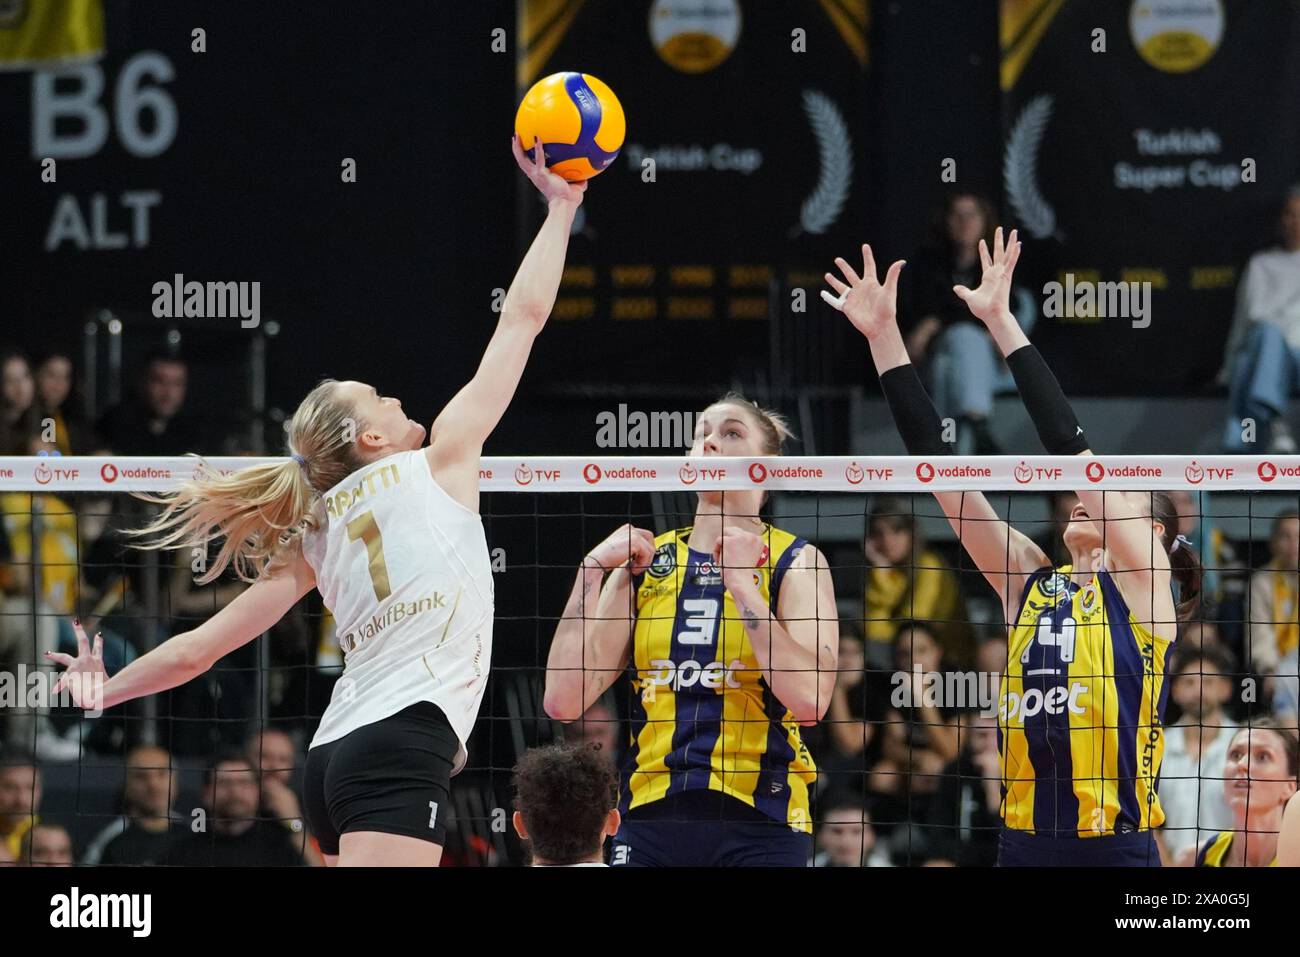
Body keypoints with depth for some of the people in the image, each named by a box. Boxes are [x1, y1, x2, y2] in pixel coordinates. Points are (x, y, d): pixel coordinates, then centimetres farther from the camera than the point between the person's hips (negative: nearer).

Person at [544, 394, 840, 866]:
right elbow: (563, 700, 1)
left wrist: (740, 583, -14)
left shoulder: (795, 561, 1)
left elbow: (809, 699, -16)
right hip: (650, 814, 3)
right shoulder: (645, 561, 10)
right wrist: (591, 569, -3)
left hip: (758, 819, -3)